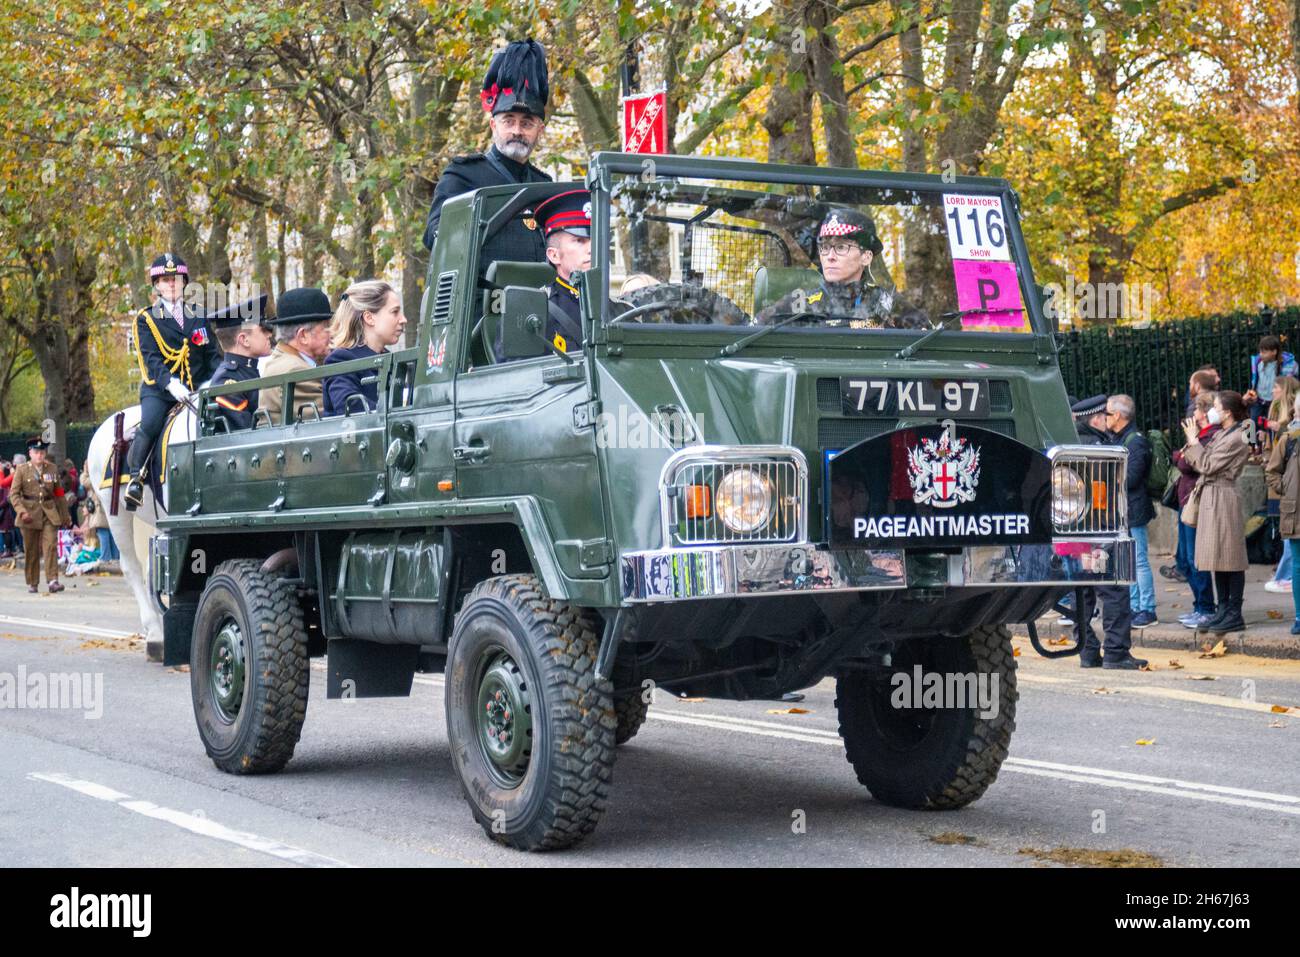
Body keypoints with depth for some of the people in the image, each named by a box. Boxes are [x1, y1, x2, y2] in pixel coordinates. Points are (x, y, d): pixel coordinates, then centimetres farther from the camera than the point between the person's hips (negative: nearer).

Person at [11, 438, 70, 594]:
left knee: (51, 546, -12)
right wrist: (21, 511, -16)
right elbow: (14, 493, -1)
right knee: (31, 550, 5)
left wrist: (64, 515, 12)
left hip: (49, 513, 1)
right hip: (30, 513, -1)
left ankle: (52, 581, -16)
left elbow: (58, 493, 12)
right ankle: (32, 583, 17)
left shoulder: (52, 468, 8)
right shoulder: (22, 470, 2)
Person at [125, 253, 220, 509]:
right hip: (158, 389, -4)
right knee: (149, 426, -31)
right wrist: (169, 382, -26)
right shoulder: (146, 319, 6)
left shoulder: (198, 318, 18)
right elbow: (150, 357, -8)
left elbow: (212, 355, 15)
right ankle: (135, 479, -20)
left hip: (194, 390, 4)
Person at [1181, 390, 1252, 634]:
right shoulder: (1222, 435, 15)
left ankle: (1234, 614, -2)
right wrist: (1193, 443, 6)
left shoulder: (1236, 439, -14)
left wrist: (1193, 442, -8)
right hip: (1210, 497, 10)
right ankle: (1223, 609, 17)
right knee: (1219, 558, 12)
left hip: (1222, 498, -10)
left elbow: (1208, 465, -17)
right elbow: (1205, 465, 15)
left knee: (1229, 558, -5)